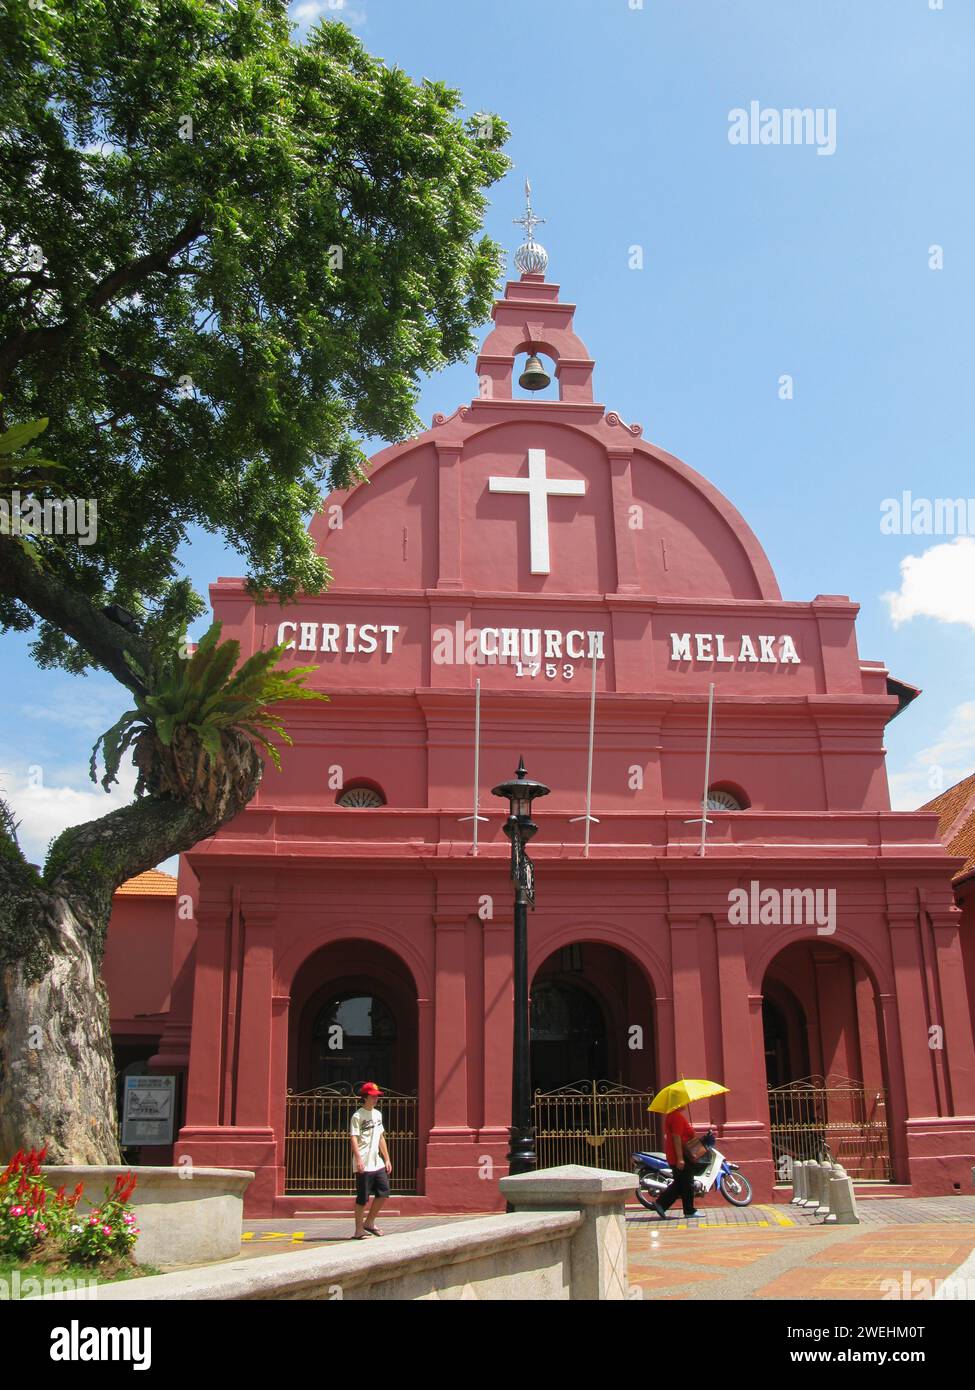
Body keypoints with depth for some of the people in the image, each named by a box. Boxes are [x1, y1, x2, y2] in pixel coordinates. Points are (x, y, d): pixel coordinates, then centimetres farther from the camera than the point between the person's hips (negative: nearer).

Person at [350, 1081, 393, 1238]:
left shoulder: (378, 1114, 15)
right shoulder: (358, 1116, -9)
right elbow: (353, 1138, -17)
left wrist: (387, 1159, 17)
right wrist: (358, 1159, -27)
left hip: (377, 1163, 8)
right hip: (364, 1165, -8)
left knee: (383, 1192, 5)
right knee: (363, 1198, -2)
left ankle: (370, 1222, 19)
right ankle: (359, 1230, 8)